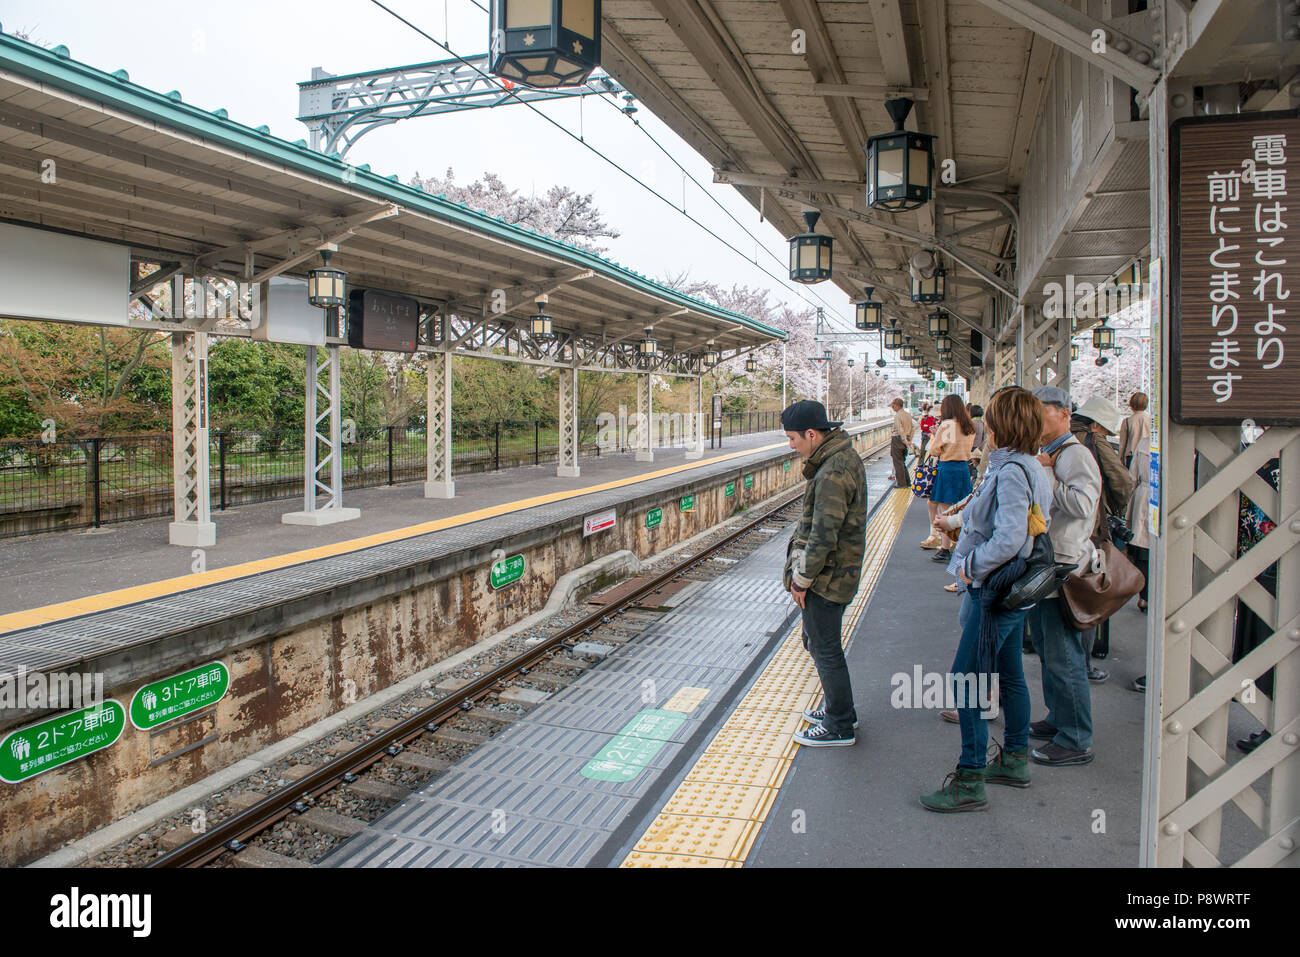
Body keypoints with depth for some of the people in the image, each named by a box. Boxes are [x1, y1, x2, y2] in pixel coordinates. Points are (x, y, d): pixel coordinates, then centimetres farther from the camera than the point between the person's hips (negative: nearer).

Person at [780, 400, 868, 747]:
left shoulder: (833, 474, -26)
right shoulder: (845, 455, 7)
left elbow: (824, 536, -25)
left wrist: (802, 579, -17)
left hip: (826, 576, -10)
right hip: (839, 571, 10)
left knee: (825, 650, 3)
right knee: (817, 640, 23)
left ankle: (839, 727, 17)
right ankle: (839, 709, 37)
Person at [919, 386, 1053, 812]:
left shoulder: (1012, 472, -22)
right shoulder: (1028, 466, 10)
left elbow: (1009, 539, -30)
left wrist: (972, 564, -17)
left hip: (997, 590, -11)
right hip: (1011, 588, 11)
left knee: (966, 680, -6)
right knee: (1008, 675, 20)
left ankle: (969, 780, 1)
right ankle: (1015, 760, 34)